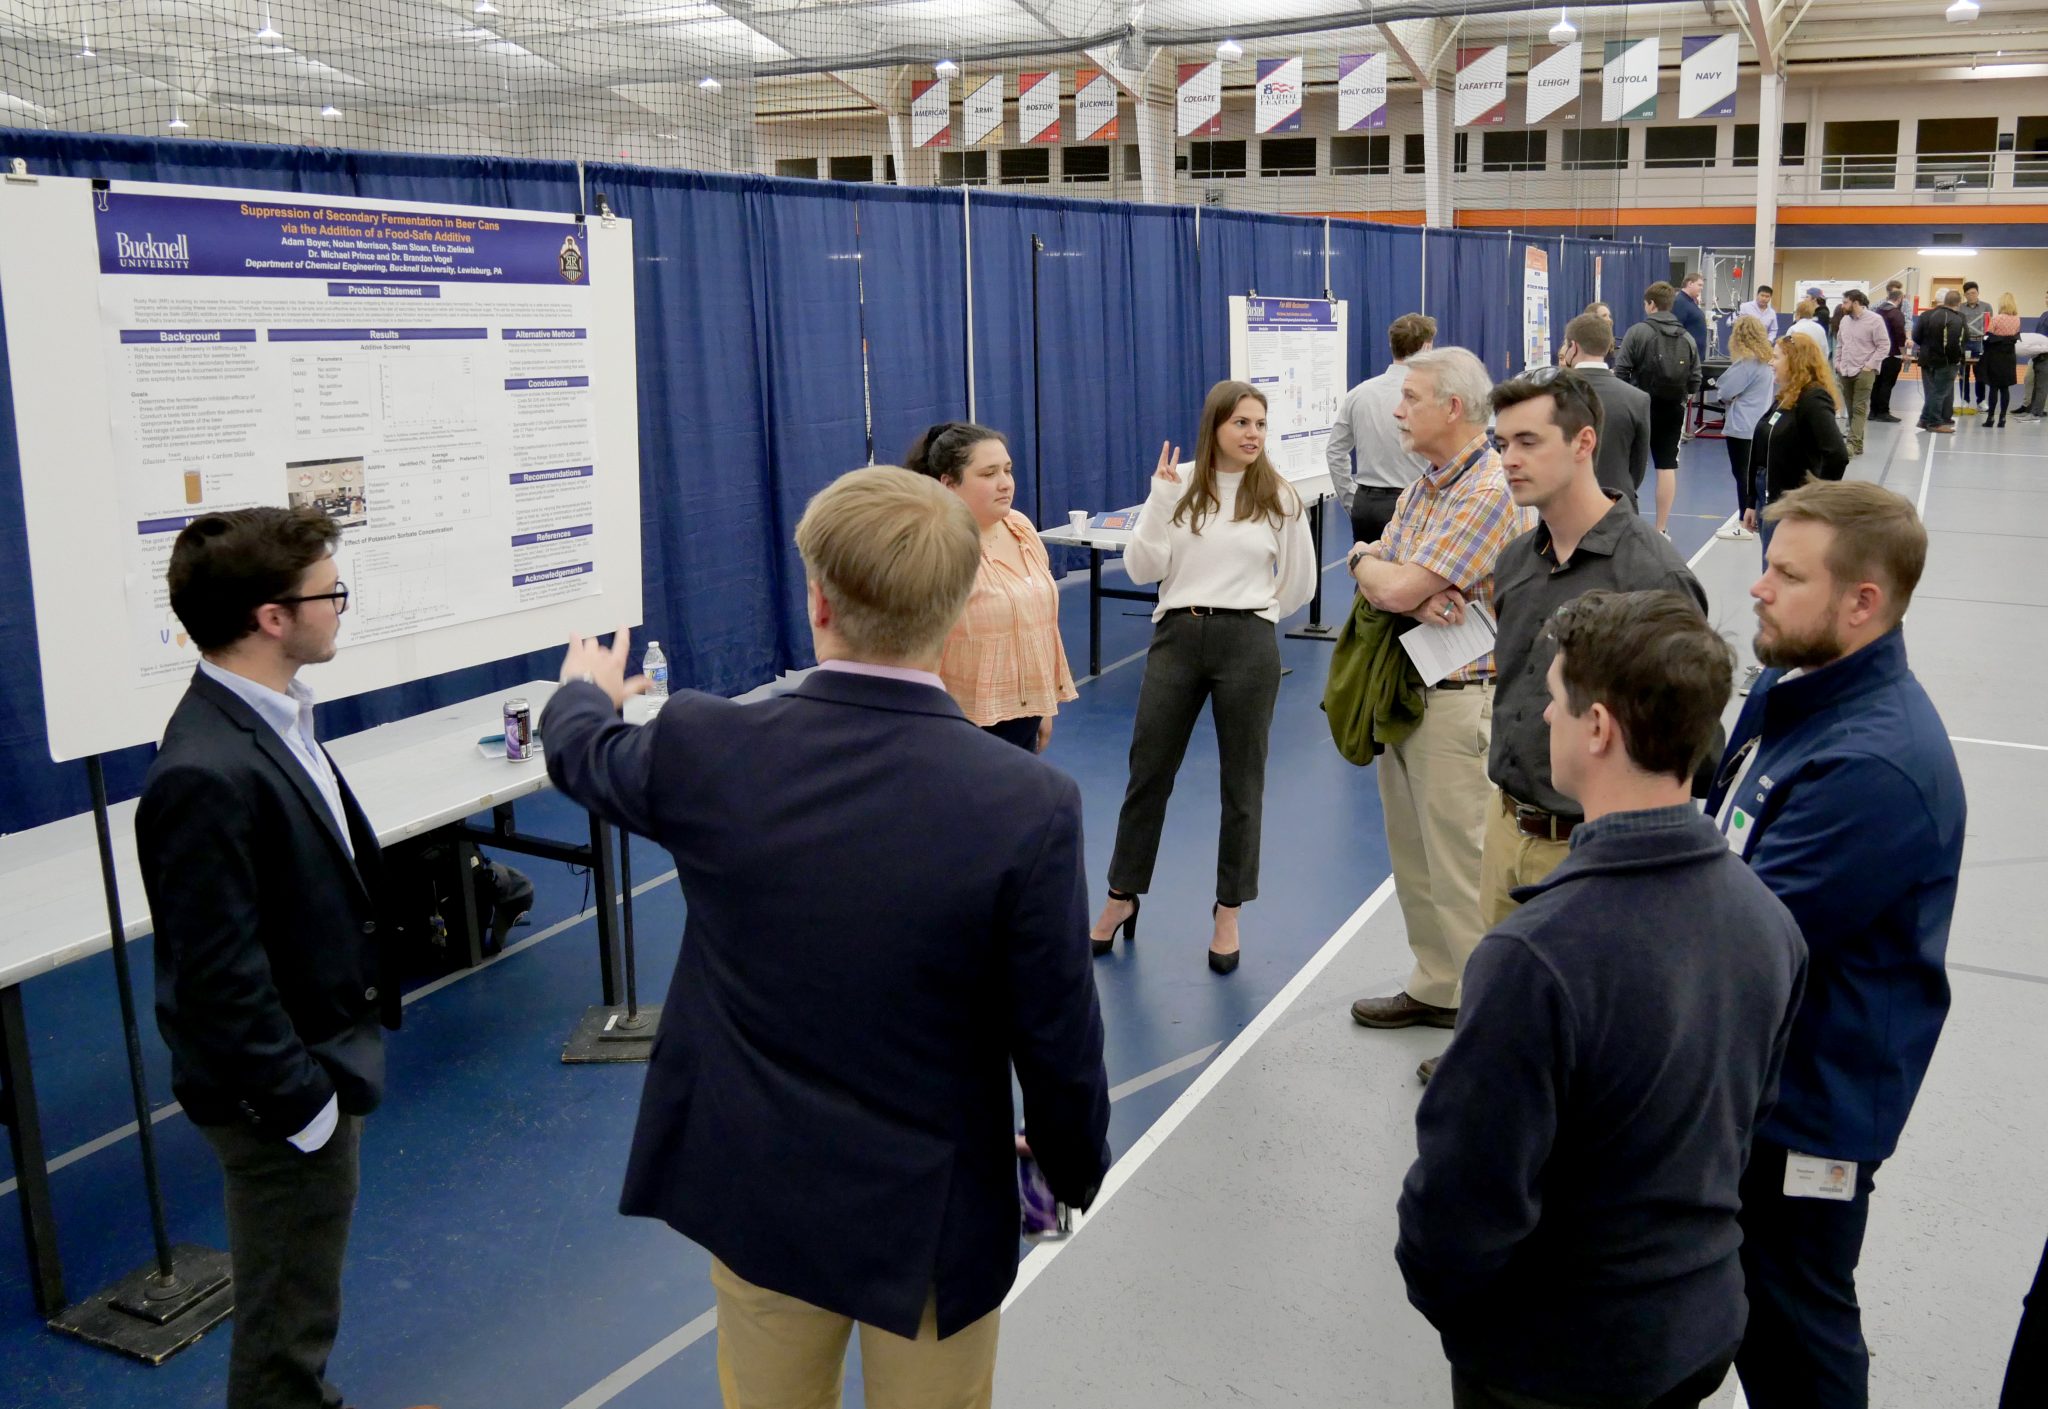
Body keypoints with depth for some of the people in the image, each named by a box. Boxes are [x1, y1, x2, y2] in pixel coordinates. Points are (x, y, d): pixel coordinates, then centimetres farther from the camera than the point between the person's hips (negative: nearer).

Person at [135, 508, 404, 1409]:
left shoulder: (270, 718, 1)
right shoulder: (208, 773, -29)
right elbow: (219, 977, -26)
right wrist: (302, 1103, -19)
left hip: (322, 1055, 9)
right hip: (283, 1093, -9)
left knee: (297, 1308, 27)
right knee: (286, 1324, 11)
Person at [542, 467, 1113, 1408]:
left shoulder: (703, 749, -17)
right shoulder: (1031, 805, -25)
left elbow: (583, 756, 7)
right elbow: (1058, 1045, -15)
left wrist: (585, 691, 31)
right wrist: (1080, 1177, 6)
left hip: (755, 1197, 2)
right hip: (931, 1221, -2)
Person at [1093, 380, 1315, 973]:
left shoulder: (1278, 496, 0)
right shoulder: (1180, 484, 1)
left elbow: (1300, 584, 9)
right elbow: (1141, 569, -5)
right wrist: (1161, 499, -14)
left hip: (1248, 644, -1)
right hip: (1176, 637, 1)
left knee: (1242, 782, 8)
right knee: (1147, 771, 8)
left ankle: (1228, 913, 22)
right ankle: (1122, 897, 25)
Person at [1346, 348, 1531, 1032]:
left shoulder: (1488, 491, -18)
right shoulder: (1423, 486, 12)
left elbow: (1400, 587, -25)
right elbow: (1378, 585, 5)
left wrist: (1365, 562, -3)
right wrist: (1414, 600, -17)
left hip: (1457, 699, -9)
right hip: (1401, 688, 9)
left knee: (1460, 870, -3)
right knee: (1414, 857, 17)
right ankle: (1436, 987, 30)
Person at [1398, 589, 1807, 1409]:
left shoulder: (1536, 957, -34)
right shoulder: (1769, 921, -10)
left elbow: (1465, 1195, -27)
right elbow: (1747, 1117, 5)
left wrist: (1435, 1292, -7)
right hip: (1705, 1330, 6)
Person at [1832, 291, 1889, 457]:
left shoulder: (1874, 320, -9)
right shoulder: (1845, 320, 11)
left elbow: (1884, 346, -9)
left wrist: (1870, 365, -14)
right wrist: (1837, 363, 11)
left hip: (1864, 372, -7)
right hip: (1845, 371, 7)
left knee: (1859, 409, -10)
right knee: (1851, 409, 7)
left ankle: (1853, 444, -17)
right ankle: (1857, 443, 12)